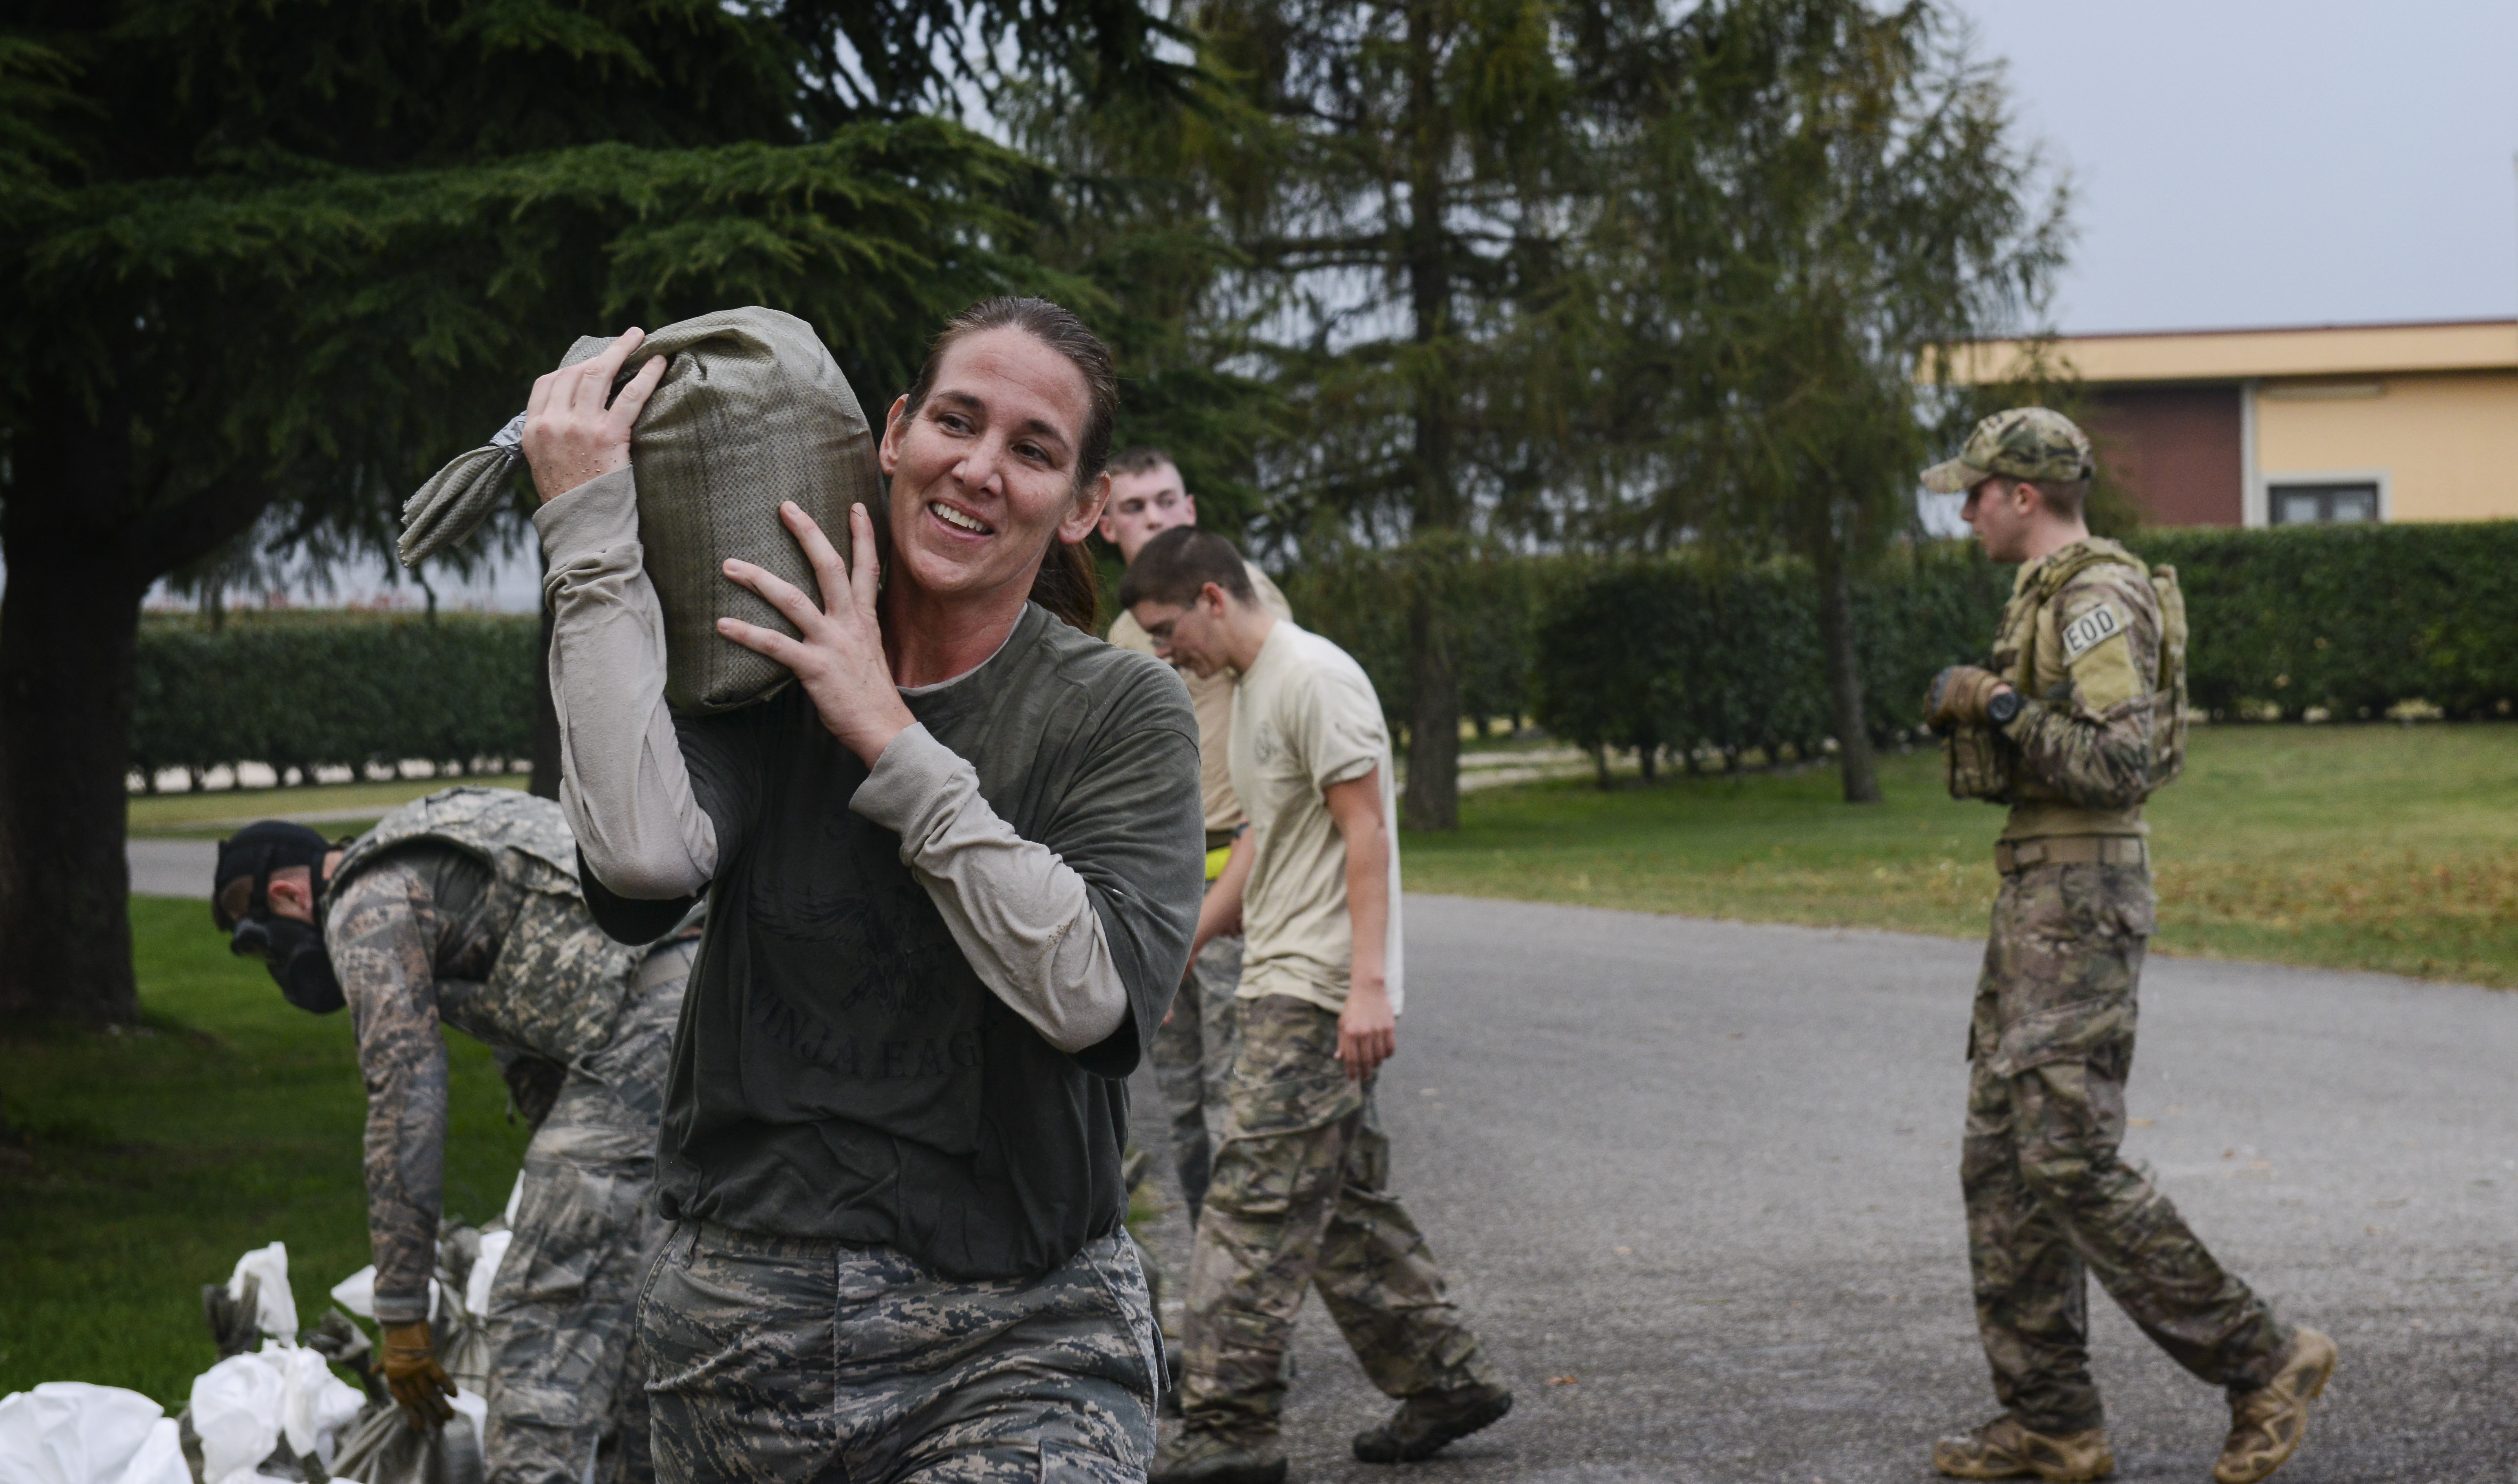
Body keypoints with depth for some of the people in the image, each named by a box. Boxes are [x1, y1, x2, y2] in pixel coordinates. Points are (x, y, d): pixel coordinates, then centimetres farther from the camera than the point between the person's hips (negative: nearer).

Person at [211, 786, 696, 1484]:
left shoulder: (366, 910, 1)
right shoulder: (435, 866, 31)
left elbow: (406, 1108, -5)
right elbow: (533, 1057, 36)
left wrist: (401, 1314, 0)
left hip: (642, 1034, -10)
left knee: (542, 1314, -8)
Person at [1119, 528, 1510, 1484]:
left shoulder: (1315, 677, -13)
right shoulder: (1248, 688, 19)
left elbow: (1365, 831, -18)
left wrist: (1366, 982, -24)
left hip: (1319, 997, -10)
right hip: (1285, 987, 10)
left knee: (1254, 1203, -11)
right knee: (1345, 1201, 13)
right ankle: (1444, 1380, 21)